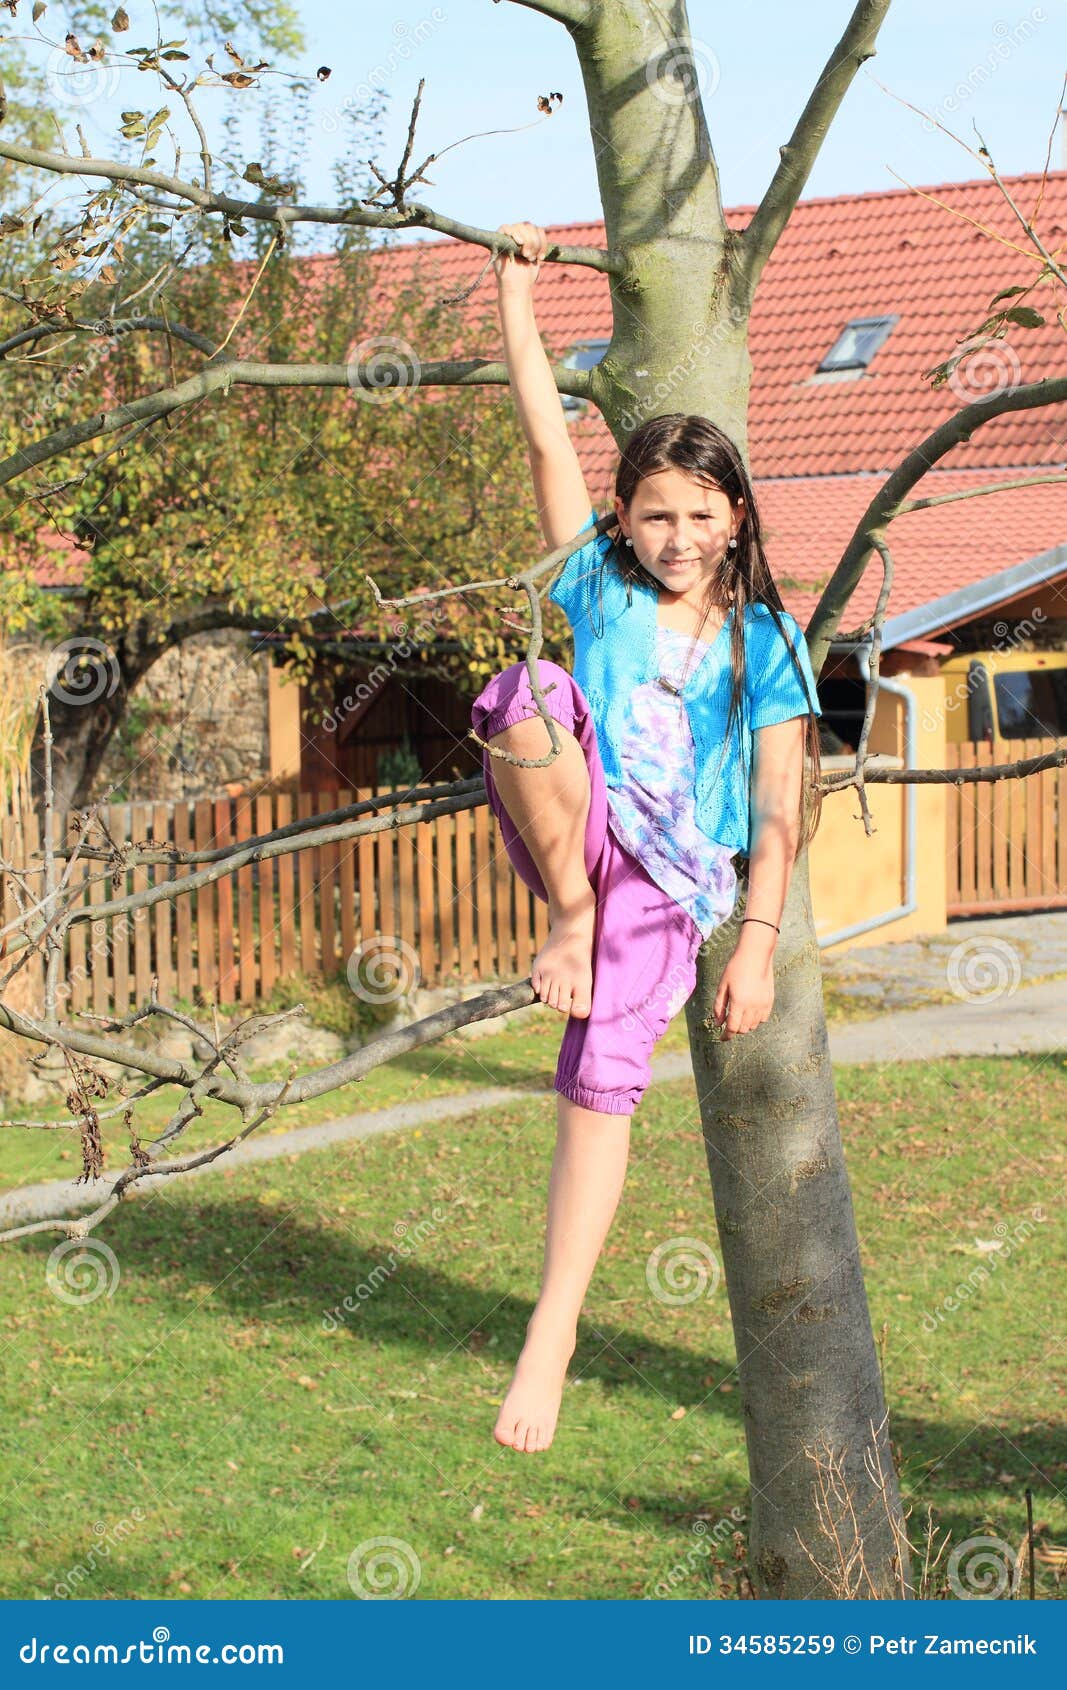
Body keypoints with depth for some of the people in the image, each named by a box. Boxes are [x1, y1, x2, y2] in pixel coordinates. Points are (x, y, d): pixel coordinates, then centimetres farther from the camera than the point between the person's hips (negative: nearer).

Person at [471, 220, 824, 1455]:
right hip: (579, 834, 1)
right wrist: (516, 294, -1)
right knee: (525, 695, -29)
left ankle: (551, 1339, -8)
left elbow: (778, 808, 2)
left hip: (676, 878, -1)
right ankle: (569, 923, -20)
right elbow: (548, 441, 3)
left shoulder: (764, 643, 7)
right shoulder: (599, 588, 10)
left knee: (600, 1082, -17)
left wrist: (758, 942, -8)